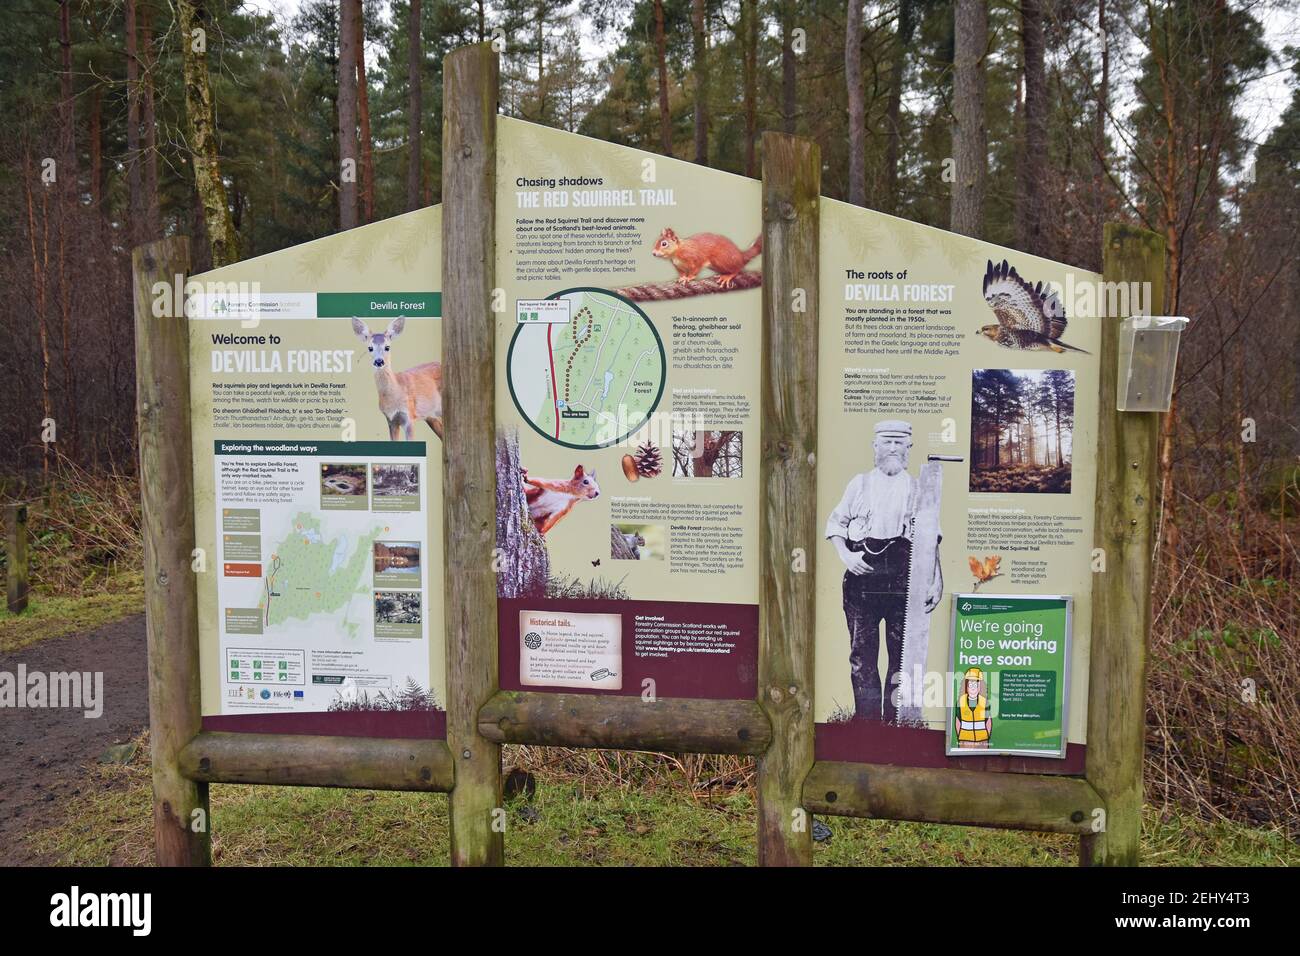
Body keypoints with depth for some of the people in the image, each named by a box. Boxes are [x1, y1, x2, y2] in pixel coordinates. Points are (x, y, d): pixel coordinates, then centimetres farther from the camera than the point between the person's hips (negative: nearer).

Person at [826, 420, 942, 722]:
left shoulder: (918, 488, 11)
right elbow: (835, 522, 13)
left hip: (903, 578, 0)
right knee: (862, 653, 3)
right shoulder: (860, 483, 12)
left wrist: (936, 580, -3)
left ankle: (895, 721, 11)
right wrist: (846, 556, -3)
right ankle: (866, 719, 11)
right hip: (862, 575, 1)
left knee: (902, 653, 2)